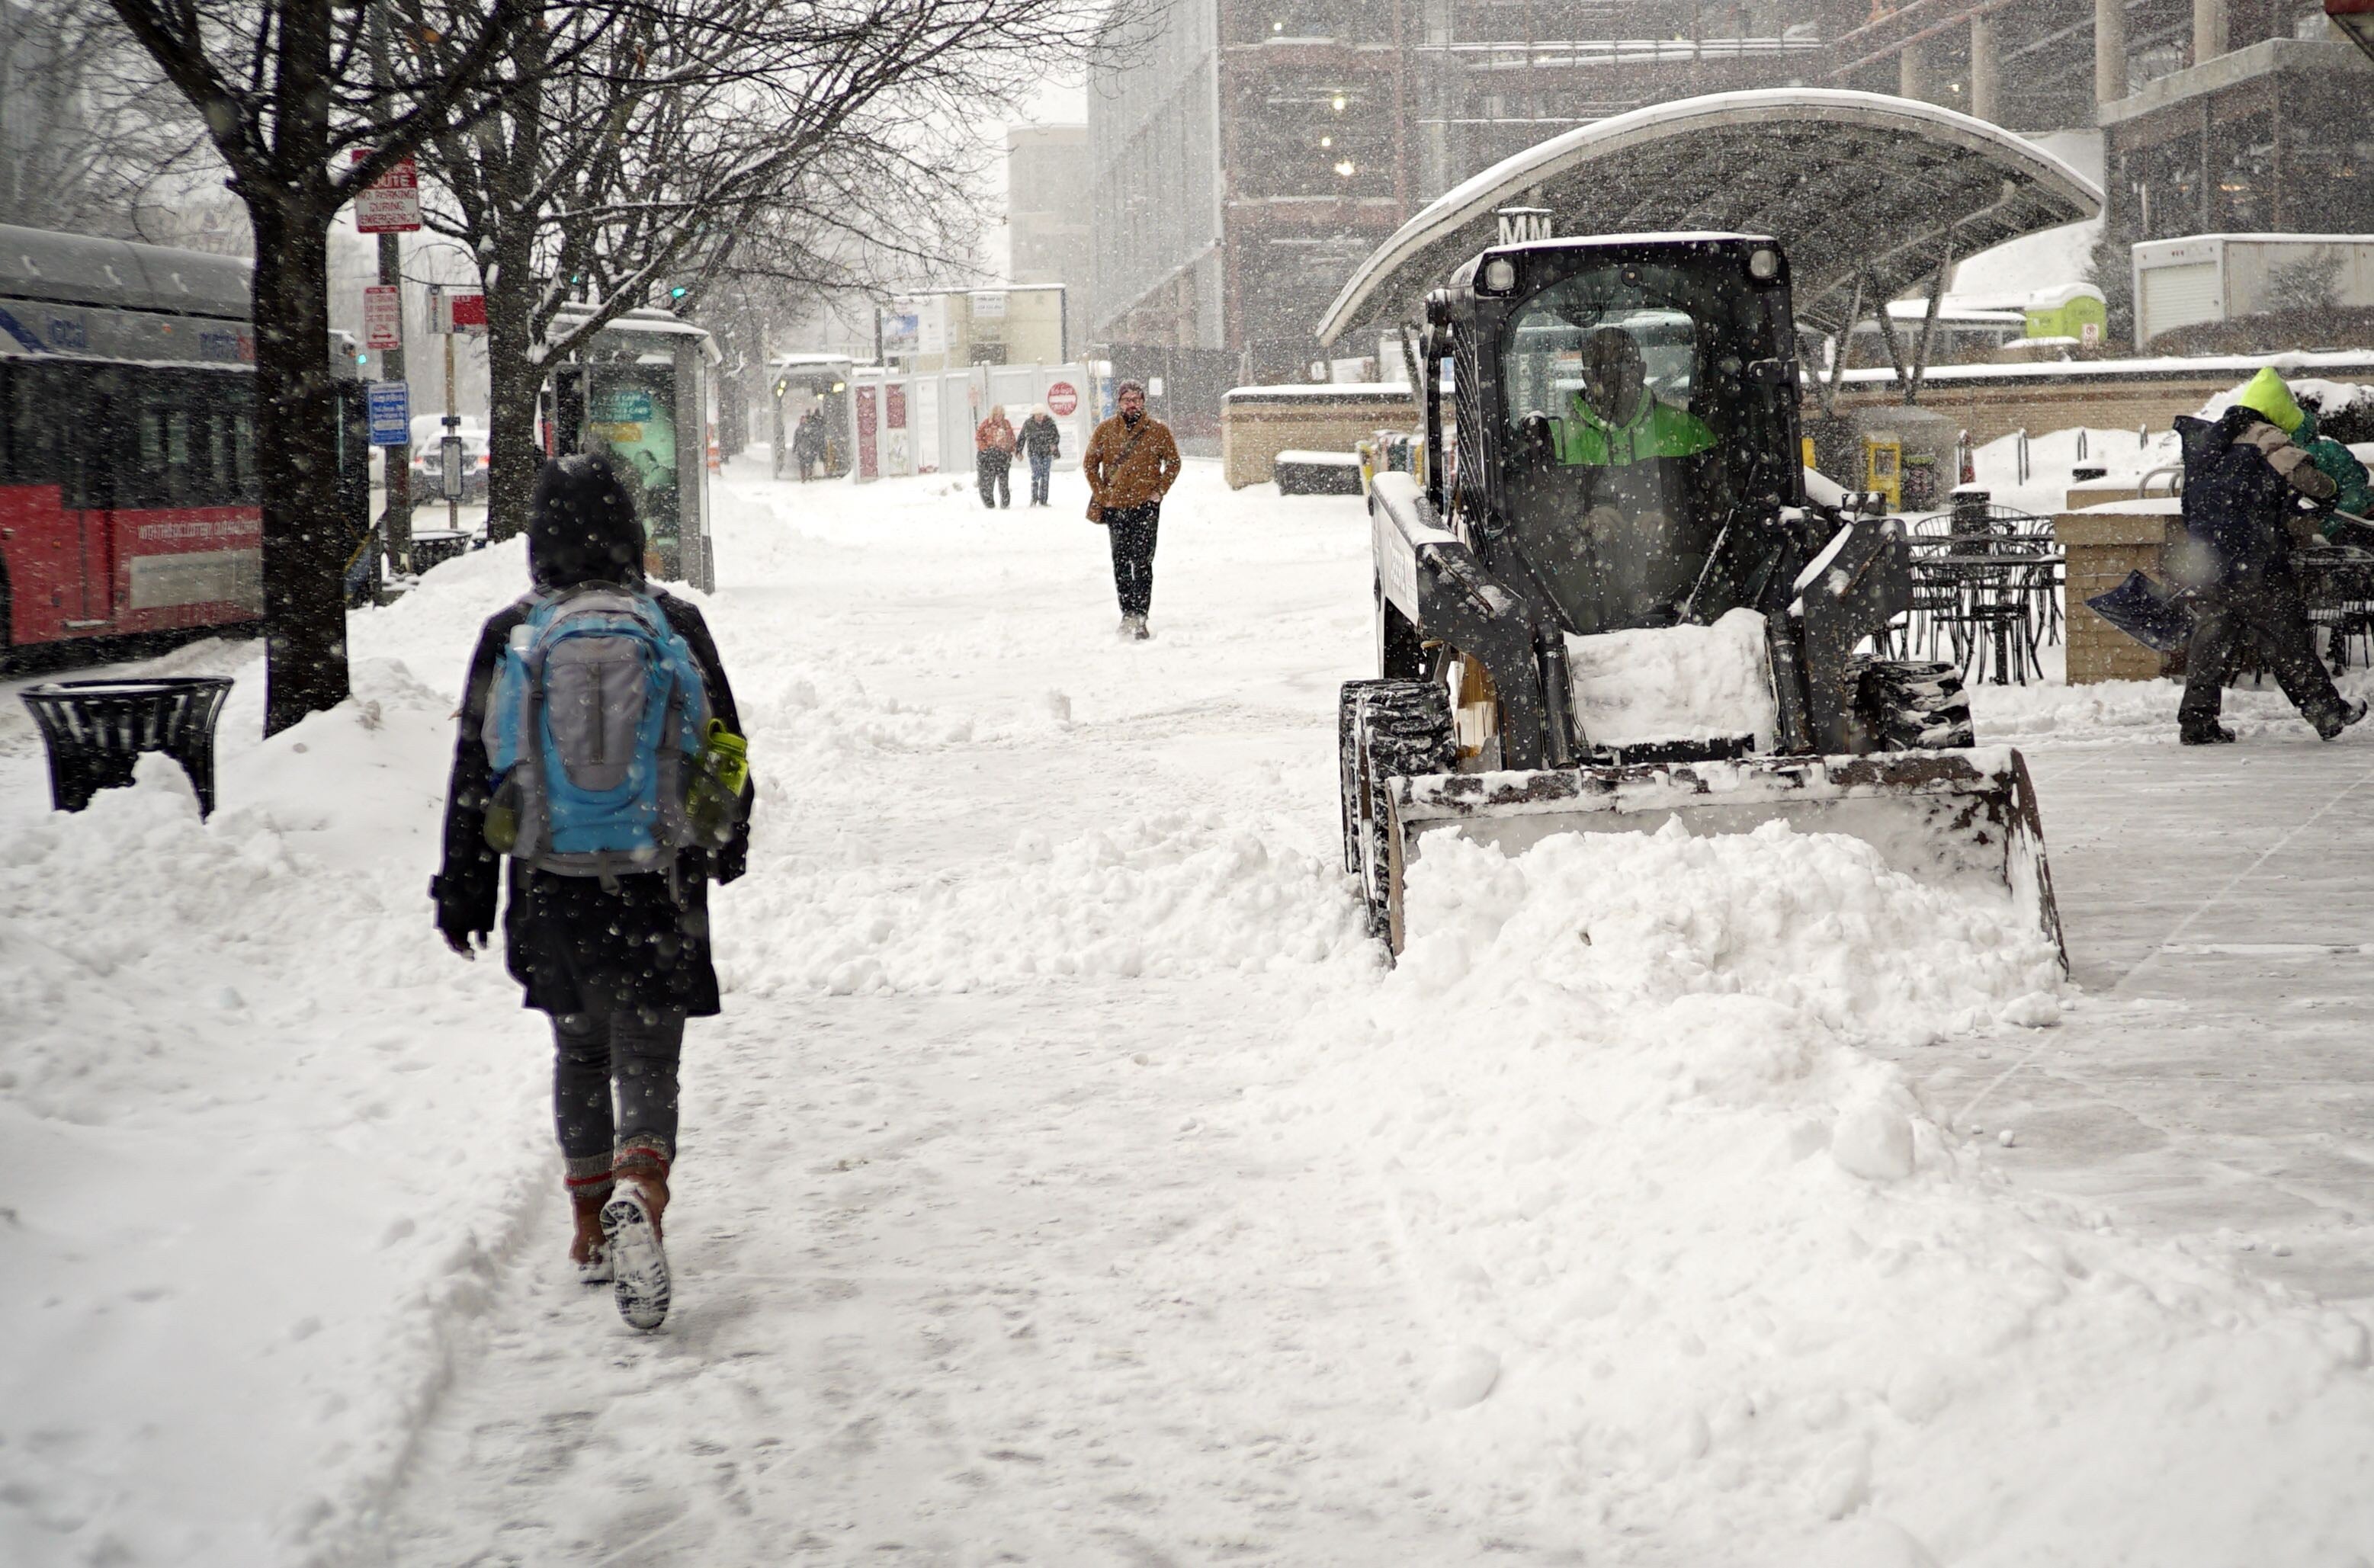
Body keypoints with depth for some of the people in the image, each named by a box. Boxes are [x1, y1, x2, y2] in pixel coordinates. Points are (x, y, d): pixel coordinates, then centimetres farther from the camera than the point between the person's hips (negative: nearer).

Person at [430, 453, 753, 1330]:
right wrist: (726, 845, 23)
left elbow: (475, 771, 0)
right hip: (656, 891, -1)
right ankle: (640, 1195, -28)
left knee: (580, 1052, 20)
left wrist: (464, 890, 8)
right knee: (647, 1059, 1)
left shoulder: (510, 635, -3)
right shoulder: (674, 623, -2)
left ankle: (591, 1232, 28)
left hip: (552, 890, 1)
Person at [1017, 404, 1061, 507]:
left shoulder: (1049, 422, 0)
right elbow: (1021, 438, 7)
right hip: (1034, 452, -2)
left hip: (1047, 452, 2)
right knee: (1036, 473, -17)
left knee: (1045, 475, 4)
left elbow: (1056, 435, 4)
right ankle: (1034, 498, -9)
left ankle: (1043, 500, 12)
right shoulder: (1028, 424, -2)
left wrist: (1054, 444, -12)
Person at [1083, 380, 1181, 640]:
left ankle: (1140, 618, -9)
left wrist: (1160, 491, -3)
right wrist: (1101, 494, 2)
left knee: (1142, 564, -8)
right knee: (1120, 564, 9)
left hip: (1146, 506, -3)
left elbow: (1173, 462, 8)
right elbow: (1089, 463, 11)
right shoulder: (1106, 430, 4)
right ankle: (1128, 613, 20)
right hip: (1115, 508, 3)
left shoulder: (1158, 430, 0)